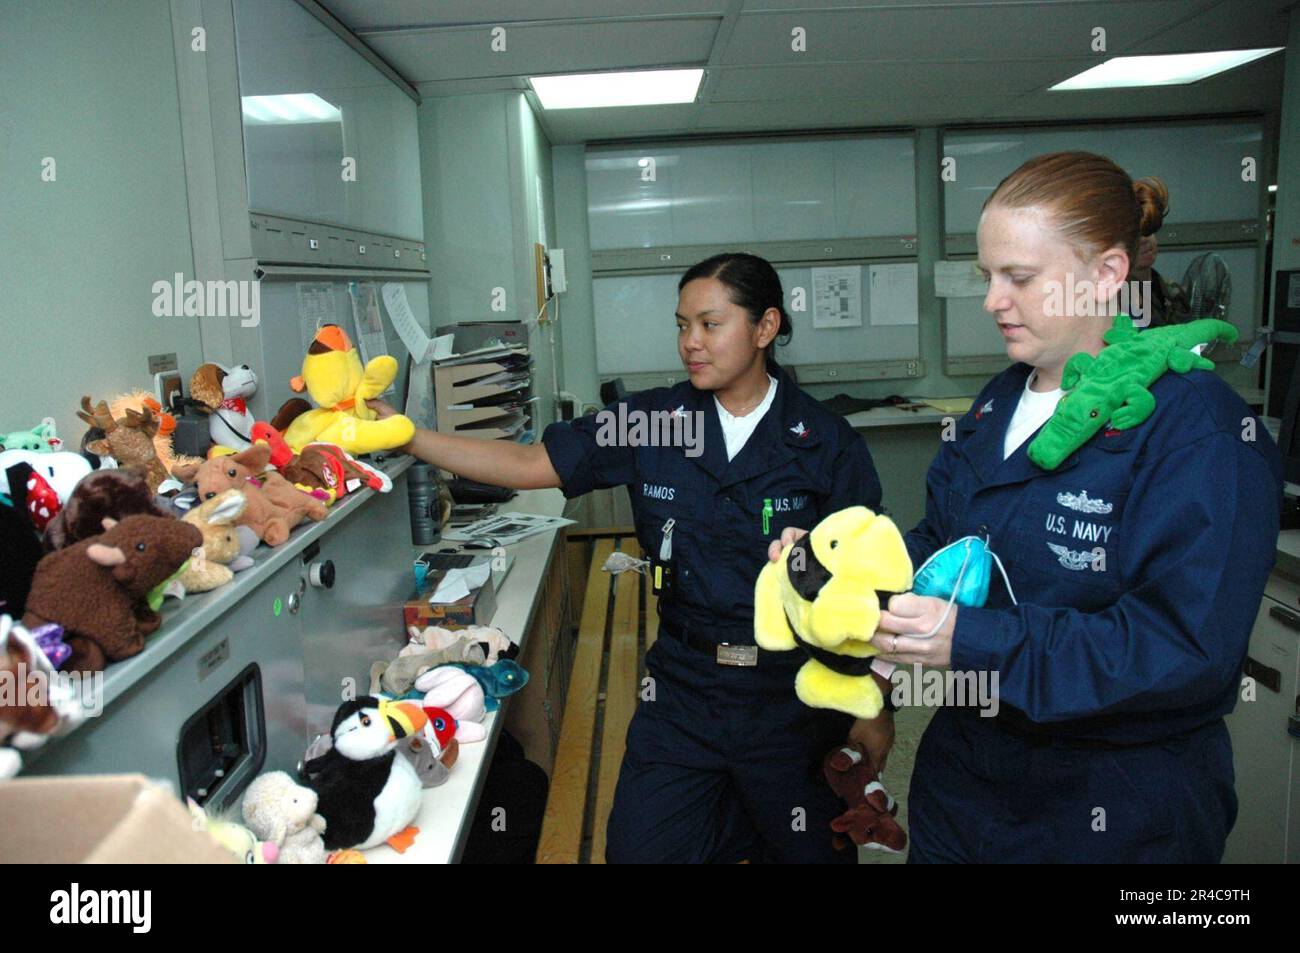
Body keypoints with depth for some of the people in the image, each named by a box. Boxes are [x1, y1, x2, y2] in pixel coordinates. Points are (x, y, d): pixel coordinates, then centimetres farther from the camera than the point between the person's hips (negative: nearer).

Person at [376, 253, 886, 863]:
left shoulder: (828, 443, -9)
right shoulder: (651, 422, -4)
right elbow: (529, 466, -7)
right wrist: (406, 436, -16)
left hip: (792, 697, -2)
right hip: (683, 688, 2)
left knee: (806, 848, 14)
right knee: (640, 848, 7)